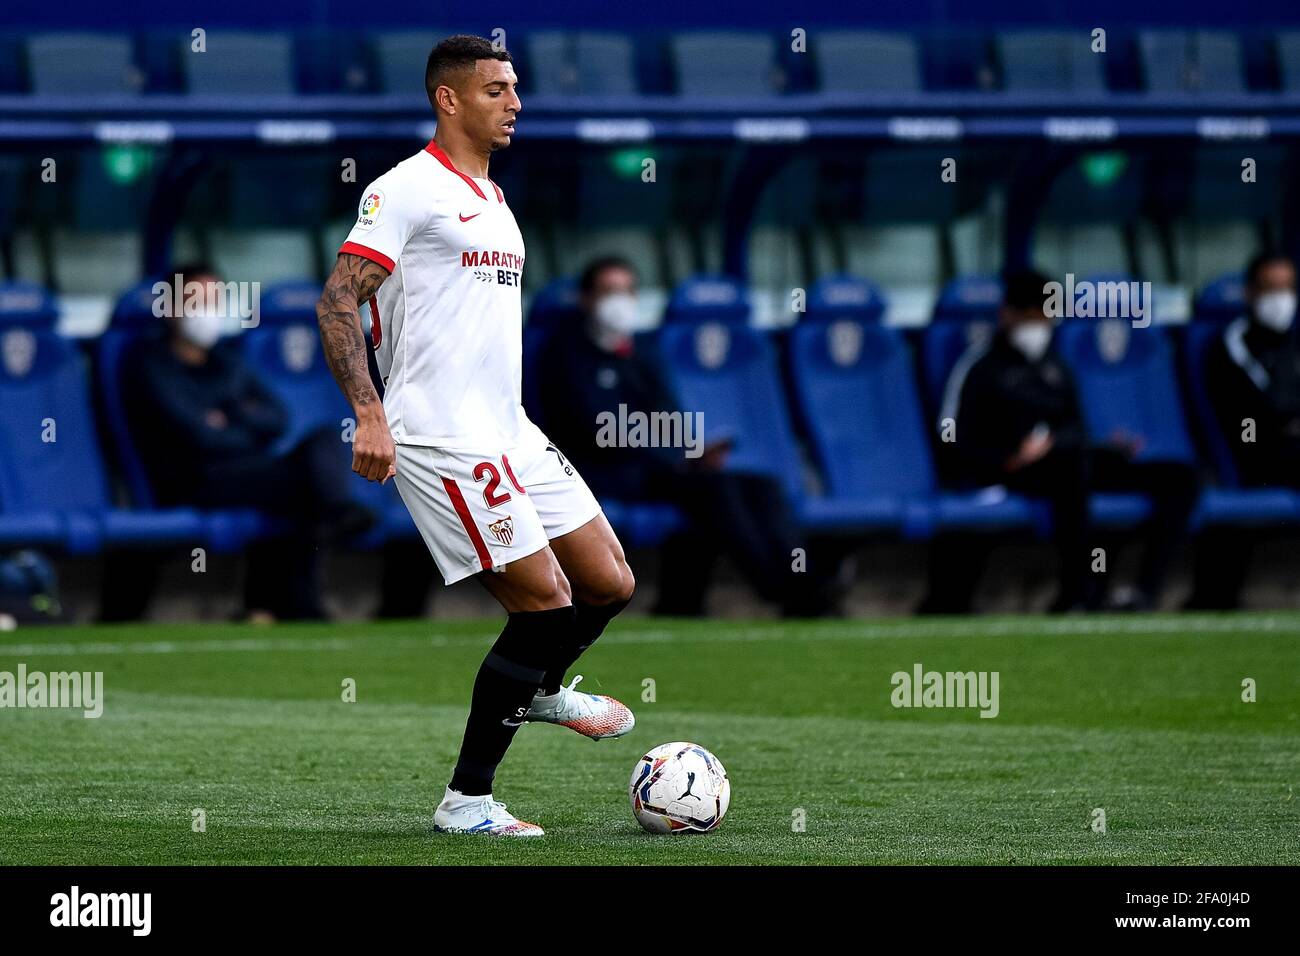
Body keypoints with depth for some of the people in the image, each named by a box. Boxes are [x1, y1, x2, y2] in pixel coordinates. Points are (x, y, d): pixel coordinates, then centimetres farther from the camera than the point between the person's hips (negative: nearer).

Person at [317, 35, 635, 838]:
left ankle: (541, 689, 40)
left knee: (610, 583, 9)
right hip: (444, 439, -9)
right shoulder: (408, 190, -10)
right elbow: (338, 303, -16)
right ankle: (465, 802, -1)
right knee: (545, 601, -11)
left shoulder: (494, 201, 18)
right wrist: (370, 416, -25)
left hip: (509, 432, 9)